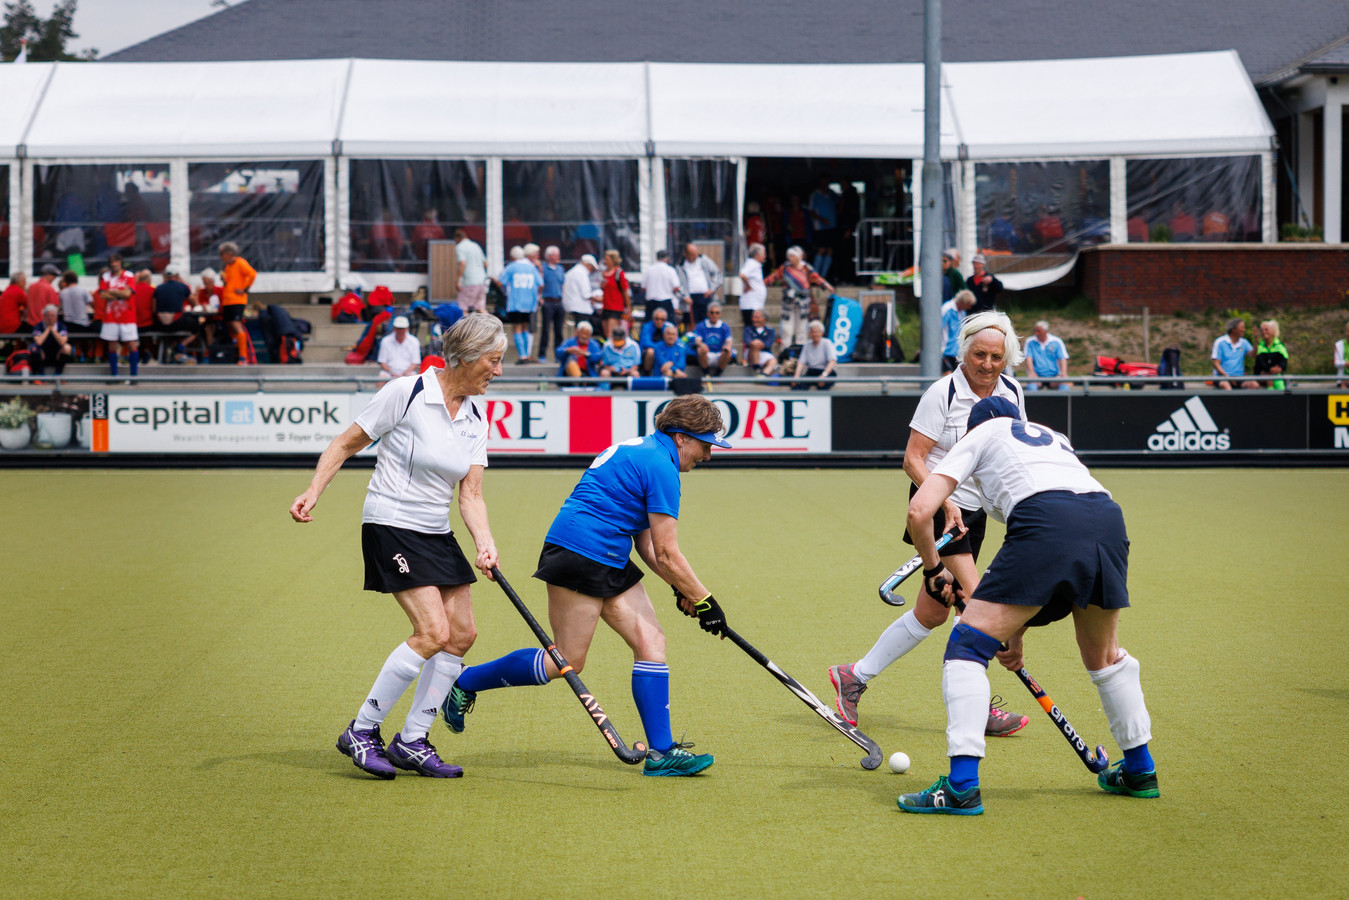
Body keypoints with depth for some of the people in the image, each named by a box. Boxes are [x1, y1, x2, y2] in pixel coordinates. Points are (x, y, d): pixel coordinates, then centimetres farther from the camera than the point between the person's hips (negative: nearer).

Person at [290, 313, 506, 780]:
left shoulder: (476, 416, 5)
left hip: (436, 533, 8)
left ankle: (411, 742, 13)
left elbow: (470, 495, 1)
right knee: (432, 632, -17)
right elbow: (346, 443, -5)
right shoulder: (406, 393, -14)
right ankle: (361, 731, -4)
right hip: (390, 526, -8)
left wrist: (485, 544, -15)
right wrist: (313, 491, -18)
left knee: (462, 633, 3)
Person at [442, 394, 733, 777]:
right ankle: (465, 681, 12)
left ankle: (660, 752, 2)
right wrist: (704, 600, -5)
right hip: (578, 556, -11)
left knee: (651, 641, 2)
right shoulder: (660, 466, -14)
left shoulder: (642, 452, 18)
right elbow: (667, 553, -14)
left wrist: (681, 589, 11)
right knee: (566, 663, -5)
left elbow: (648, 545, 21)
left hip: (610, 564, 11)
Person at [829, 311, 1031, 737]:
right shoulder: (943, 393, -13)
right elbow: (912, 459, -14)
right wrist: (944, 502, -26)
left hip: (975, 510, 7)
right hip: (937, 505, -7)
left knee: (931, 612, 9)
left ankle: (853, 677, 21)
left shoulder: (1011, 393, 5)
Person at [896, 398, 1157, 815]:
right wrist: (1017, 630, 40)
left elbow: (920, 510, 10)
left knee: (967, 644, 2)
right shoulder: (1054, 438, 40)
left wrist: (933, 568, 28)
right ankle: (1140, 769, 39)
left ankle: (962, 786, -8)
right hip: (1109, 517, 6)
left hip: (1047, 524, -6)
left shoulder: (978, 436, 25)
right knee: (1103, 656, 28)